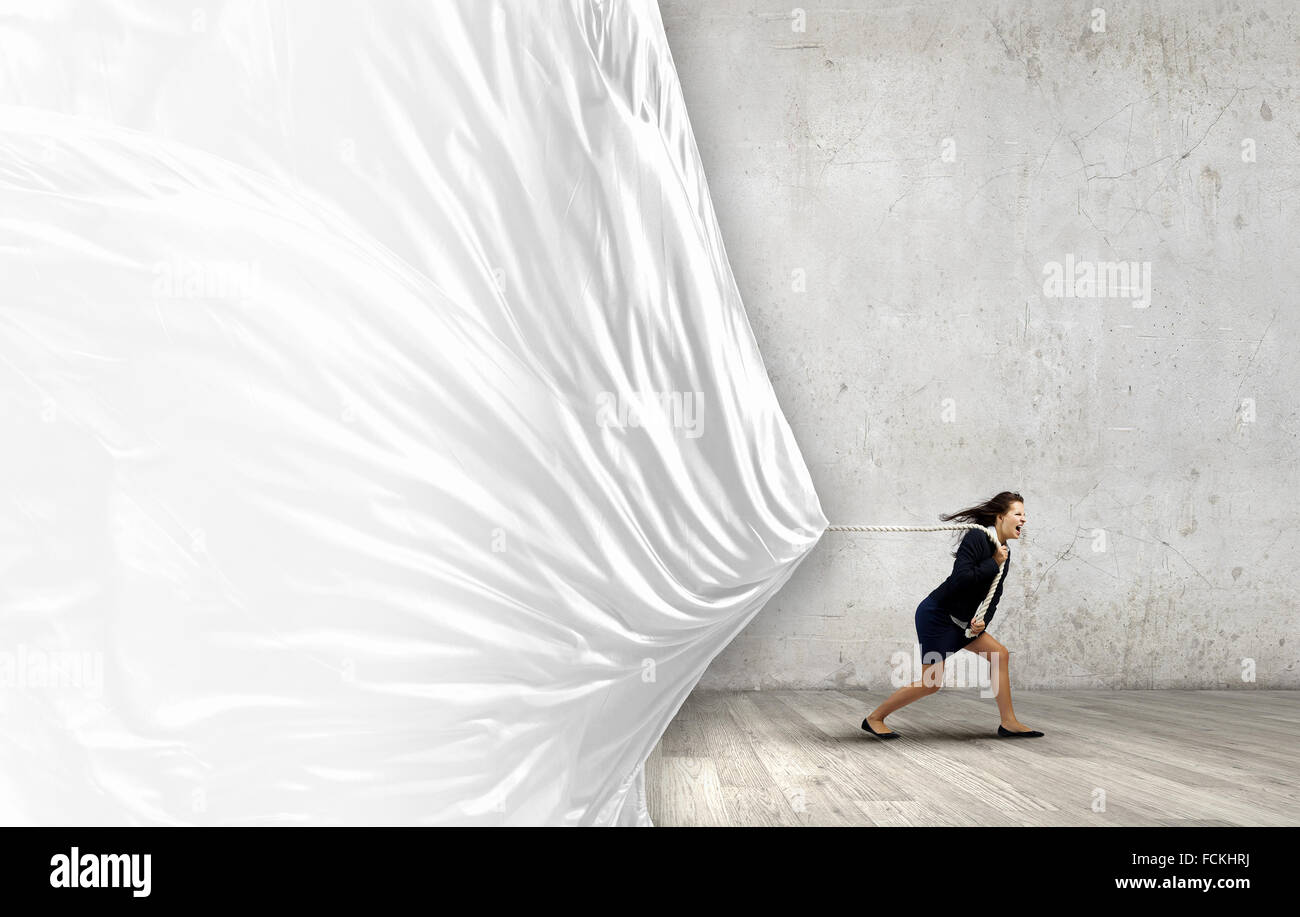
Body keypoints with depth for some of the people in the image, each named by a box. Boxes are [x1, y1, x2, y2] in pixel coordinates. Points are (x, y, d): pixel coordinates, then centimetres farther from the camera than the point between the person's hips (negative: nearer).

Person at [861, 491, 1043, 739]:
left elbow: (993, 596, 11)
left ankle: (1008, 723, 8)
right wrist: (993, 564, -20)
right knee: (931, 681, -7)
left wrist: (983, 621, -6)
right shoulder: (977, 537, -19)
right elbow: (960, 579, -28)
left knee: (999, 654, 2)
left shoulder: (1005, 554, 9)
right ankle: (874, 718, 5)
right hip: (936, 614, -9)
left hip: (958, 620, 9)